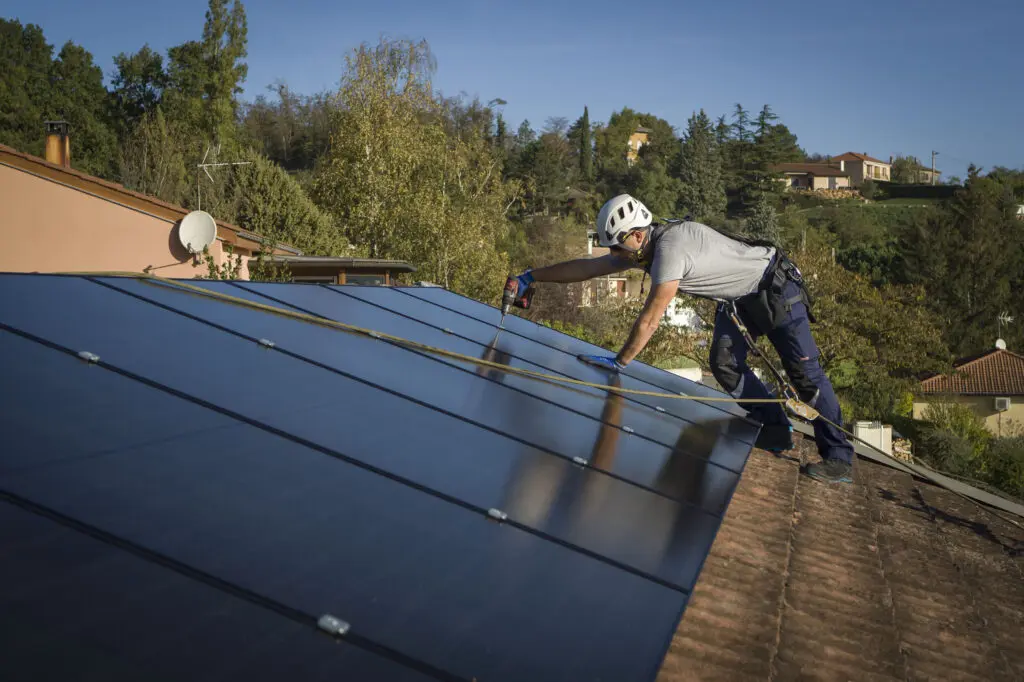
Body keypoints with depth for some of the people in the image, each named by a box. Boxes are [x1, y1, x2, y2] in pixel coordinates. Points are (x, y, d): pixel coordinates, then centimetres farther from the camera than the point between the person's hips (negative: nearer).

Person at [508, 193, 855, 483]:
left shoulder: (670, 249, -34)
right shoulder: (639, 247, -7)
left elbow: (649, 320, -32)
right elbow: (585, 267, 0)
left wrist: (620, 361, -22)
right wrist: (529, 277, 1)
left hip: (776, 287, -9)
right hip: (739, 298, 9)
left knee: (803, 371, -6)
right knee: (724, 364, 0)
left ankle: (838, 458, 0)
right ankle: (776, 430, 12)